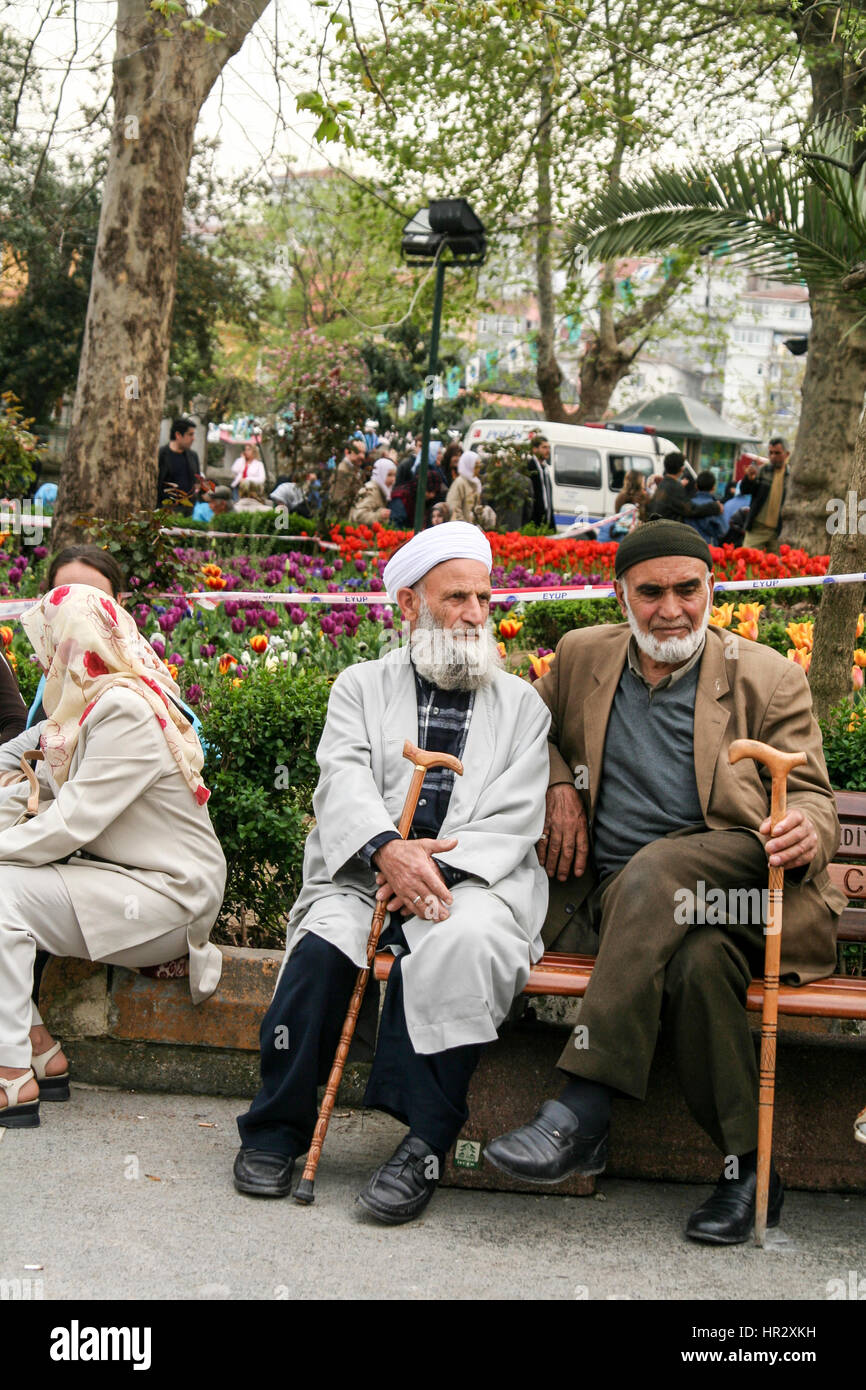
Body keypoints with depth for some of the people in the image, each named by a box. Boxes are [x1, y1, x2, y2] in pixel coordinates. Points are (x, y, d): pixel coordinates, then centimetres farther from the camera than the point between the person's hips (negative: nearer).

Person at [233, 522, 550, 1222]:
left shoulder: (521, 704, 16)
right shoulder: (362, 686, 17)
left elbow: (514, 817, 3)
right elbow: (344, 780, -1)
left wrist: (438, 865, -16)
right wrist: (387, 849, -23)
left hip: (472, 877, 0)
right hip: (366, 871, 1)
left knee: (464, 938, -34)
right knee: (323, 945, -30)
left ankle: (425, 1142, -25)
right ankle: (278, 1128, -11)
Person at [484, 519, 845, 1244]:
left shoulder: (769, 677, 4)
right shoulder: (581, 655, 12)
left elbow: (812, 797, 2)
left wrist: (806, 829, -23)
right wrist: (558, 786, 8)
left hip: (741, 885, -2)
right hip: (617, 896, 2)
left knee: (656, 868, -36)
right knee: (701, 959, -33)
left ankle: (583, 1110, -37)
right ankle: (745, 1169, -20)